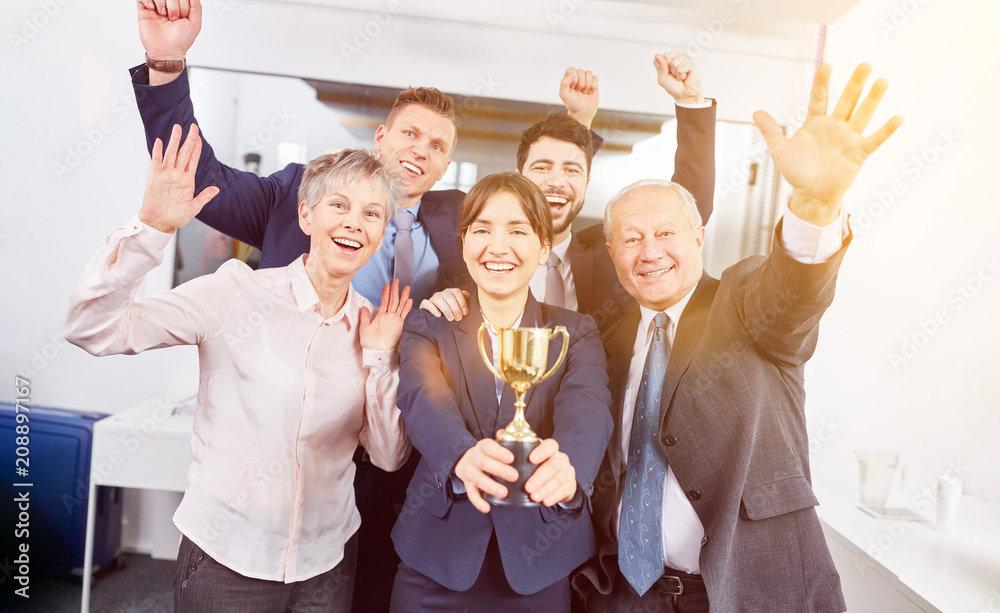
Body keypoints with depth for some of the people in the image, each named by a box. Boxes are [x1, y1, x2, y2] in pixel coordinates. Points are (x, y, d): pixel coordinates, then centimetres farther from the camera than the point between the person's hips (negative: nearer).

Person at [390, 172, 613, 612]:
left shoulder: (577, 334, -1)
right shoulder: (426, 328, -1)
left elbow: (587, 409, -19)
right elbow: (424, 403, -20)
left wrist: (566, 467, -43)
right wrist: (464, 458, -42)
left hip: (539, 560, 1)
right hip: (437, 557, 0)